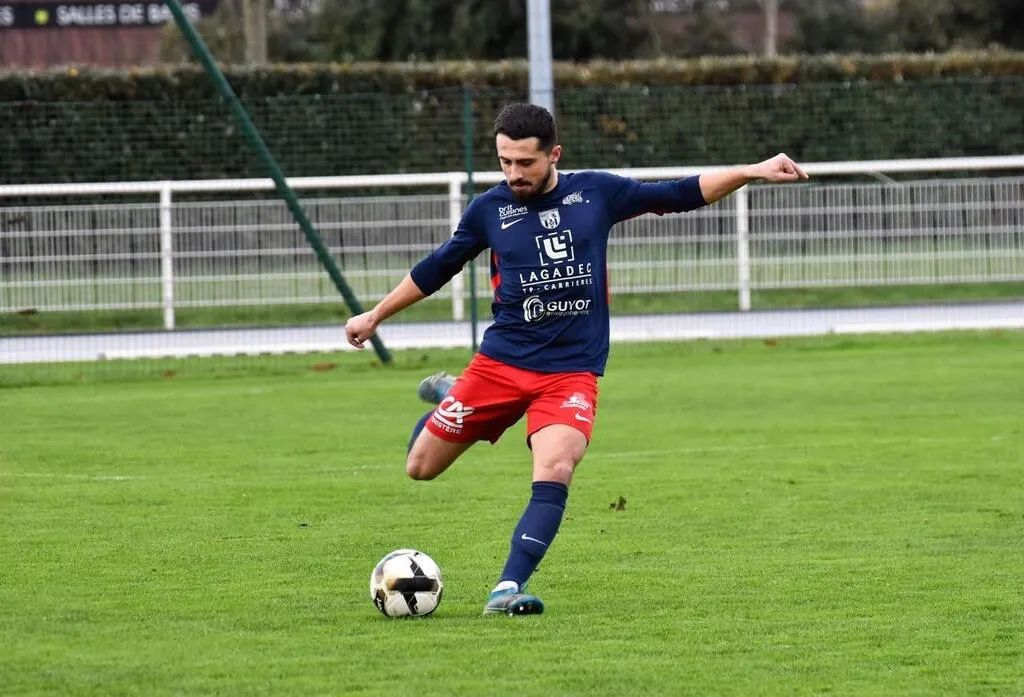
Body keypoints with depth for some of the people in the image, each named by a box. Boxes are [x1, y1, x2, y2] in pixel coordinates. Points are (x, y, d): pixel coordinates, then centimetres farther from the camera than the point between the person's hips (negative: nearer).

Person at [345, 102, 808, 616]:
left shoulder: (595, 193, 1)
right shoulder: (489, 209, 2)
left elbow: (681, 194, 9)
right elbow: (436, 269, 17)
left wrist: (753, 172, 1)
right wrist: (375, 316, 23)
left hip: (572, 371, -1)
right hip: (501, 362, 1)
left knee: (555, 472, -26)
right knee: (421, 468, 5)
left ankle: (508, 589, -23)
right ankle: (449, 397, 38)